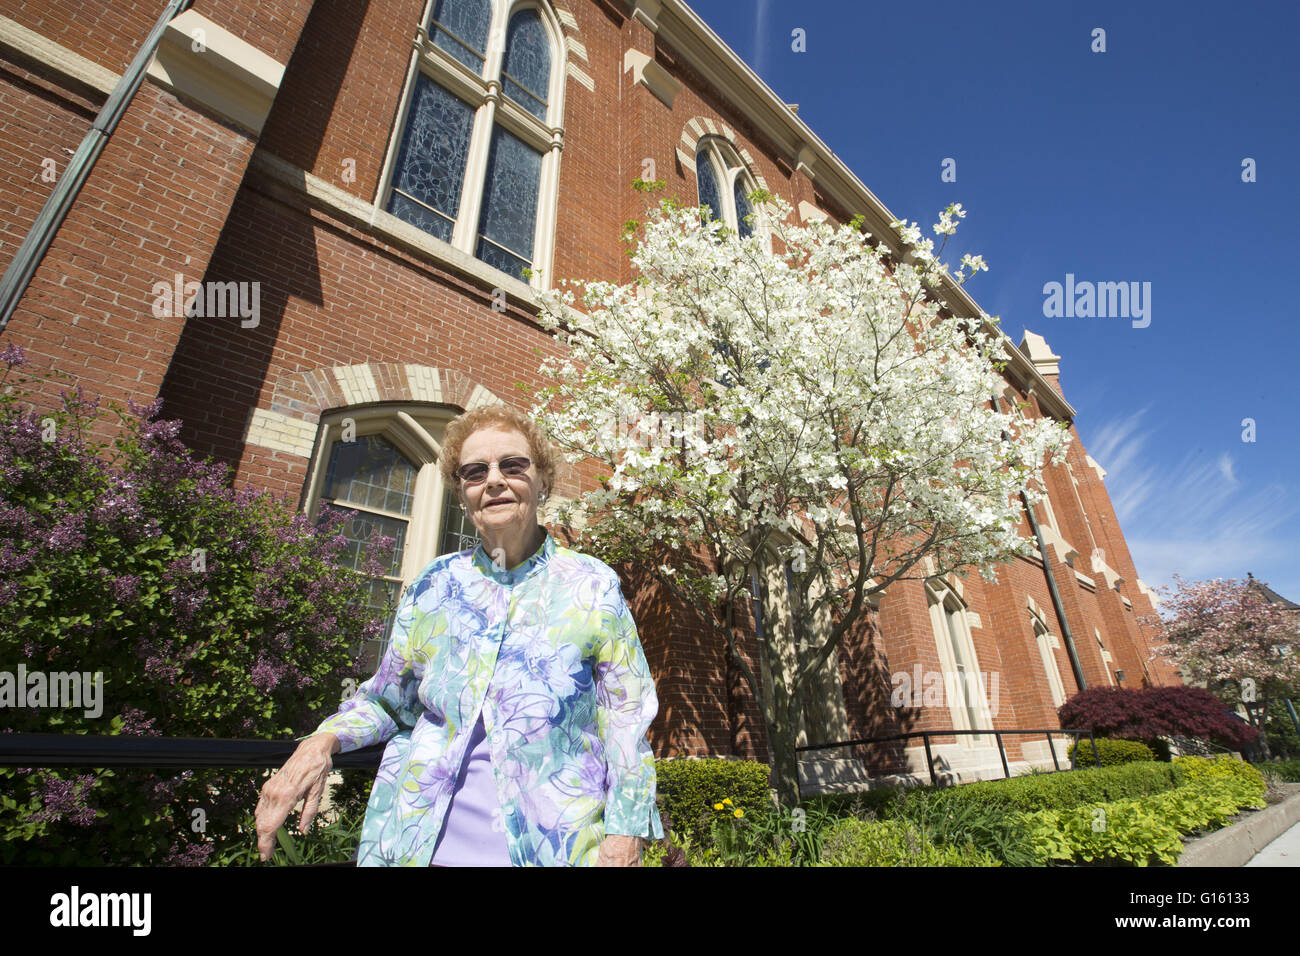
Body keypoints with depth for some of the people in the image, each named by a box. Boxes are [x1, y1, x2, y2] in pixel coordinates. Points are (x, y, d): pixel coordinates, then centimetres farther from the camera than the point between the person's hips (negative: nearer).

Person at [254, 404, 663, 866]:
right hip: (425, 843, 3)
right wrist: (322, 741, -7)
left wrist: (625, 831, -10)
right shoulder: (434, 585, 2)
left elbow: (626, 717, -5)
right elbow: (389, 700, 11)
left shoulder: (593, 586, -6)